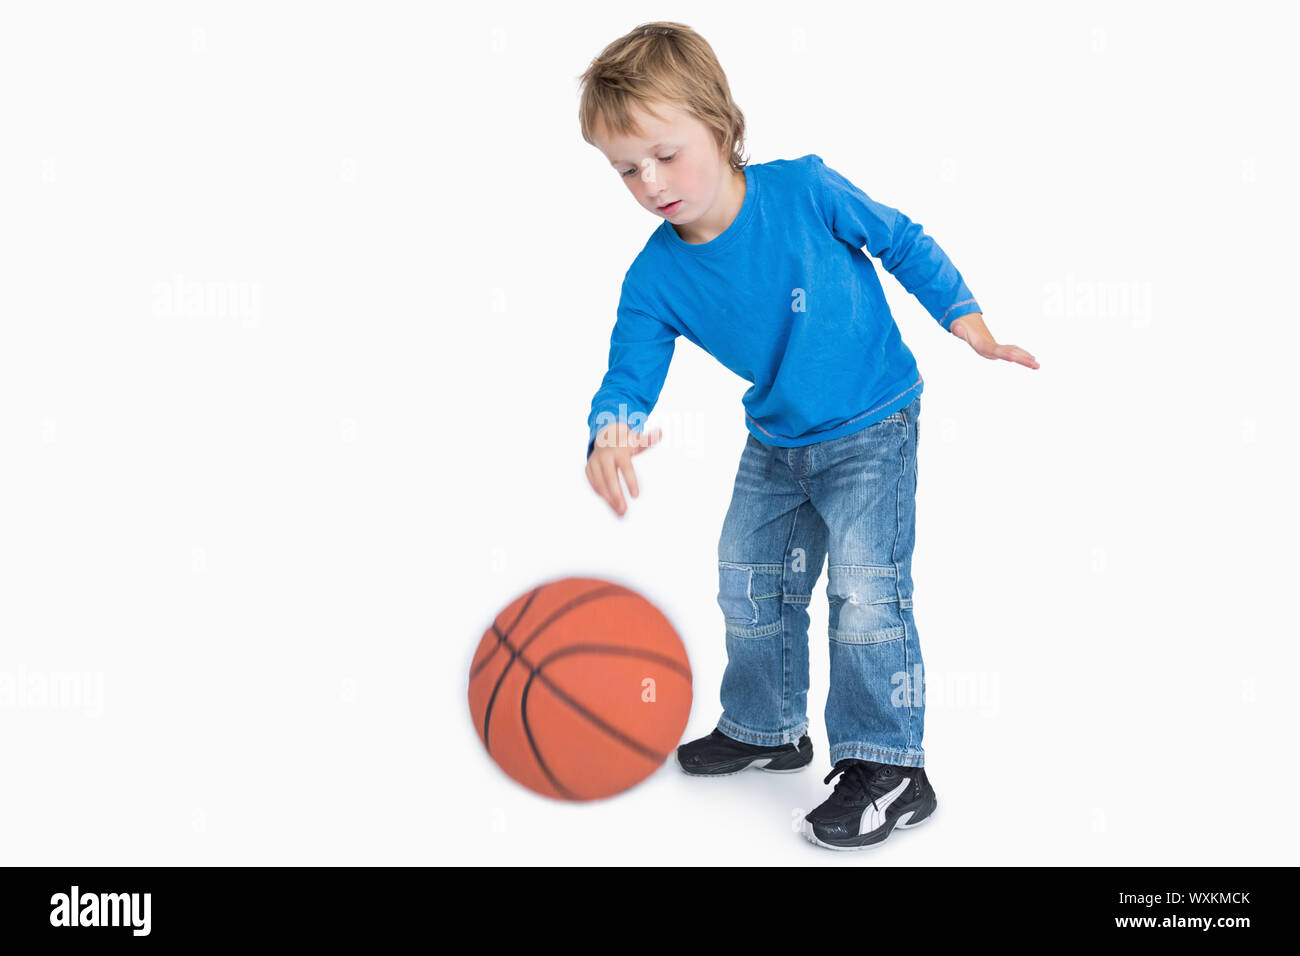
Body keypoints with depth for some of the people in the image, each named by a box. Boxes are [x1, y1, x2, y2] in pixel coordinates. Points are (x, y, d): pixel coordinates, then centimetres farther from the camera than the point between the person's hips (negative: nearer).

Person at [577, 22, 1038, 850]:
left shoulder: (805, 189, -21)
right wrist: (612, 433, -42)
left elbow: (902, 241, -7)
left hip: (872, 426, -5)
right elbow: (631, 373, -18)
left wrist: (972, 328, -8)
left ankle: (891, 768, 0)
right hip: (776, 443, 5)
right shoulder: (656, 278, -13)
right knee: (748, 581, 14)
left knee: (866, 586, -13)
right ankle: (768, 727, 36)